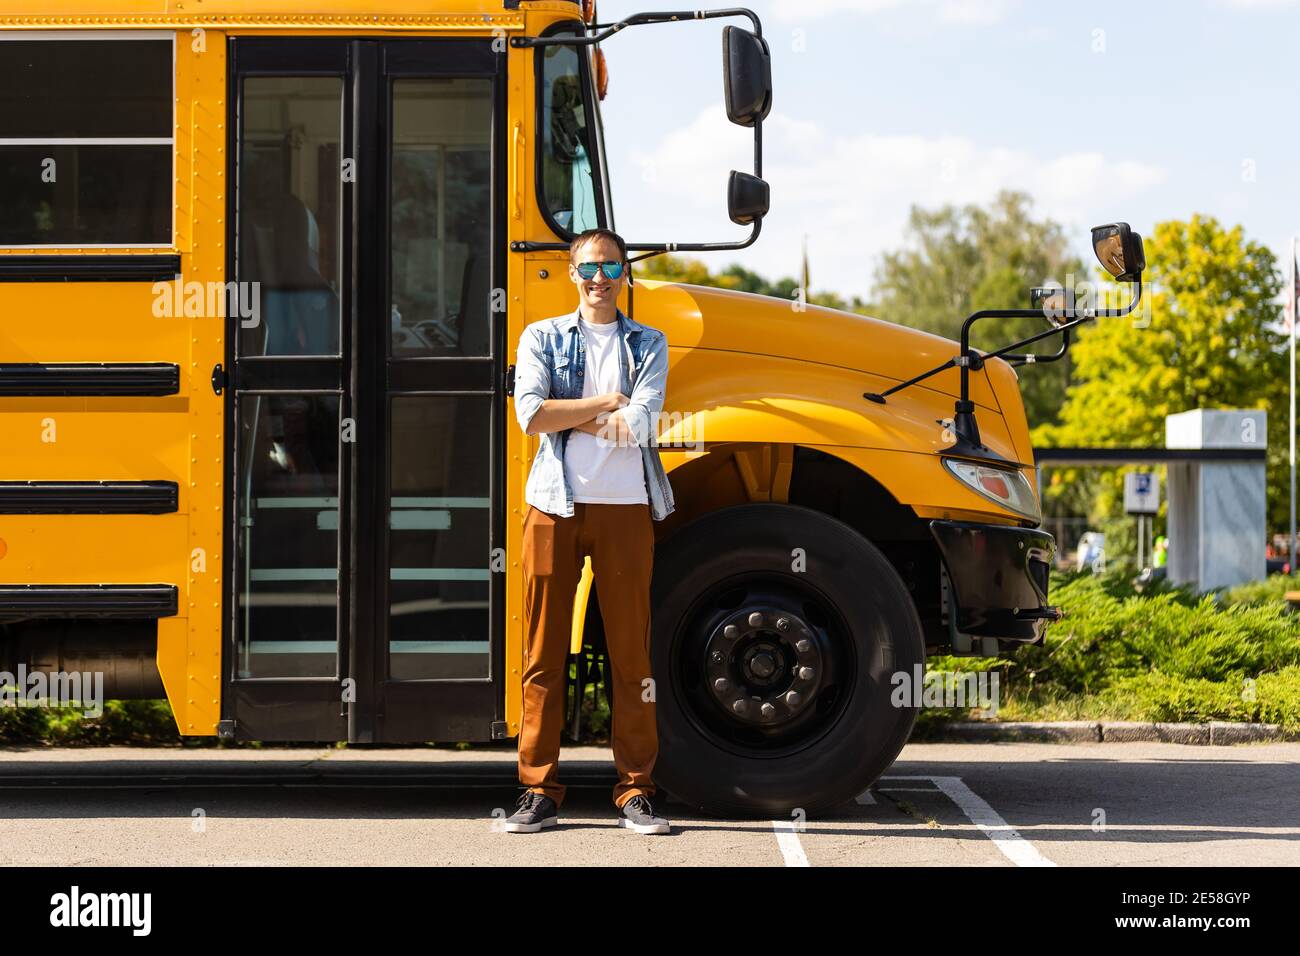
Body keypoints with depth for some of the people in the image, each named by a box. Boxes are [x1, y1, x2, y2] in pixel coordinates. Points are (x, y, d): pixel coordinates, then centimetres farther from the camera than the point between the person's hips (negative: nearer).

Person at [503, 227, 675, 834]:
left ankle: (636, 791, 6)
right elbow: (531, 414, -8)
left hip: (624, 508, 0)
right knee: (544, 651, 1)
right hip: (555, 505, 0)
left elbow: (641, 420, -7)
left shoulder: (647, 344, 10)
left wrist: (571, 416, -6)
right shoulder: (542, 337, 10)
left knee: (631, 649, 1)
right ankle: (540, 791, 6)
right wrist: (607, 402, -6)